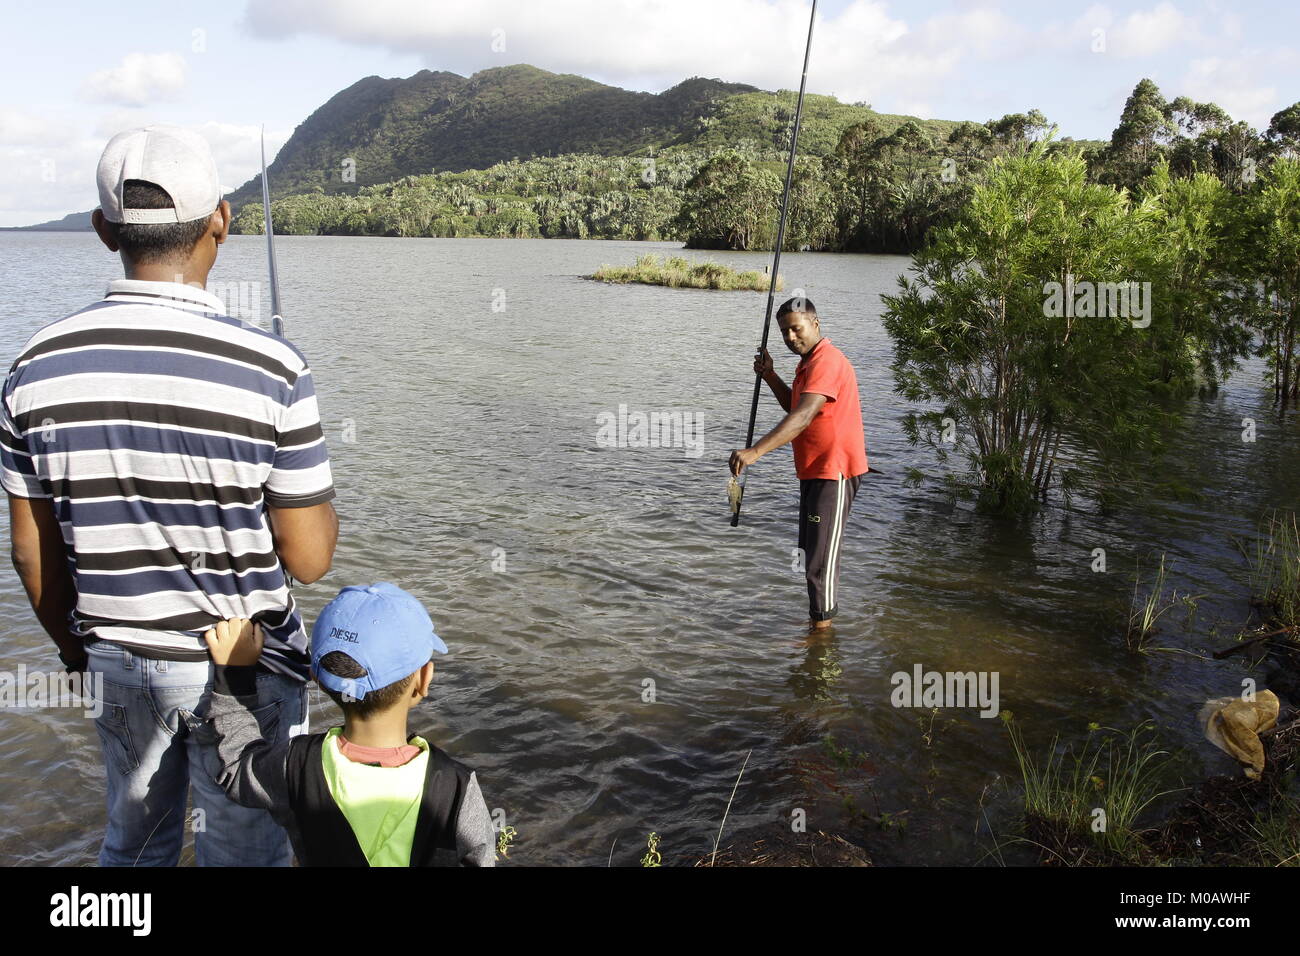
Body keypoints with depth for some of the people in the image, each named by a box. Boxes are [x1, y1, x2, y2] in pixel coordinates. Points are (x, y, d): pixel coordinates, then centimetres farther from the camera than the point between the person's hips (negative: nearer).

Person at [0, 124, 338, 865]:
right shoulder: (270, 368, -22)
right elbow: (308, 557, -17)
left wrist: (76, 647, 17)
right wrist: (322, 503, 4)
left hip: (119, 659, 4)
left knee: (135, 842, 26)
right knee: (242, 853, 16)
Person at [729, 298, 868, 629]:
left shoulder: (826, 362, -21)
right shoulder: (808, 362, 14)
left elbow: (803, 416, -34)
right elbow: (794, 407, 25)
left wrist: (754, 451, -43)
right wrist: (770, 375, 10)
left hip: (834, 471, -11)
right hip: (814, 469, 11)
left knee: (822, 555, -6)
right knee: (811, 548, 20)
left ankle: (822, 624, 3)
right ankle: (819, 616, 34)